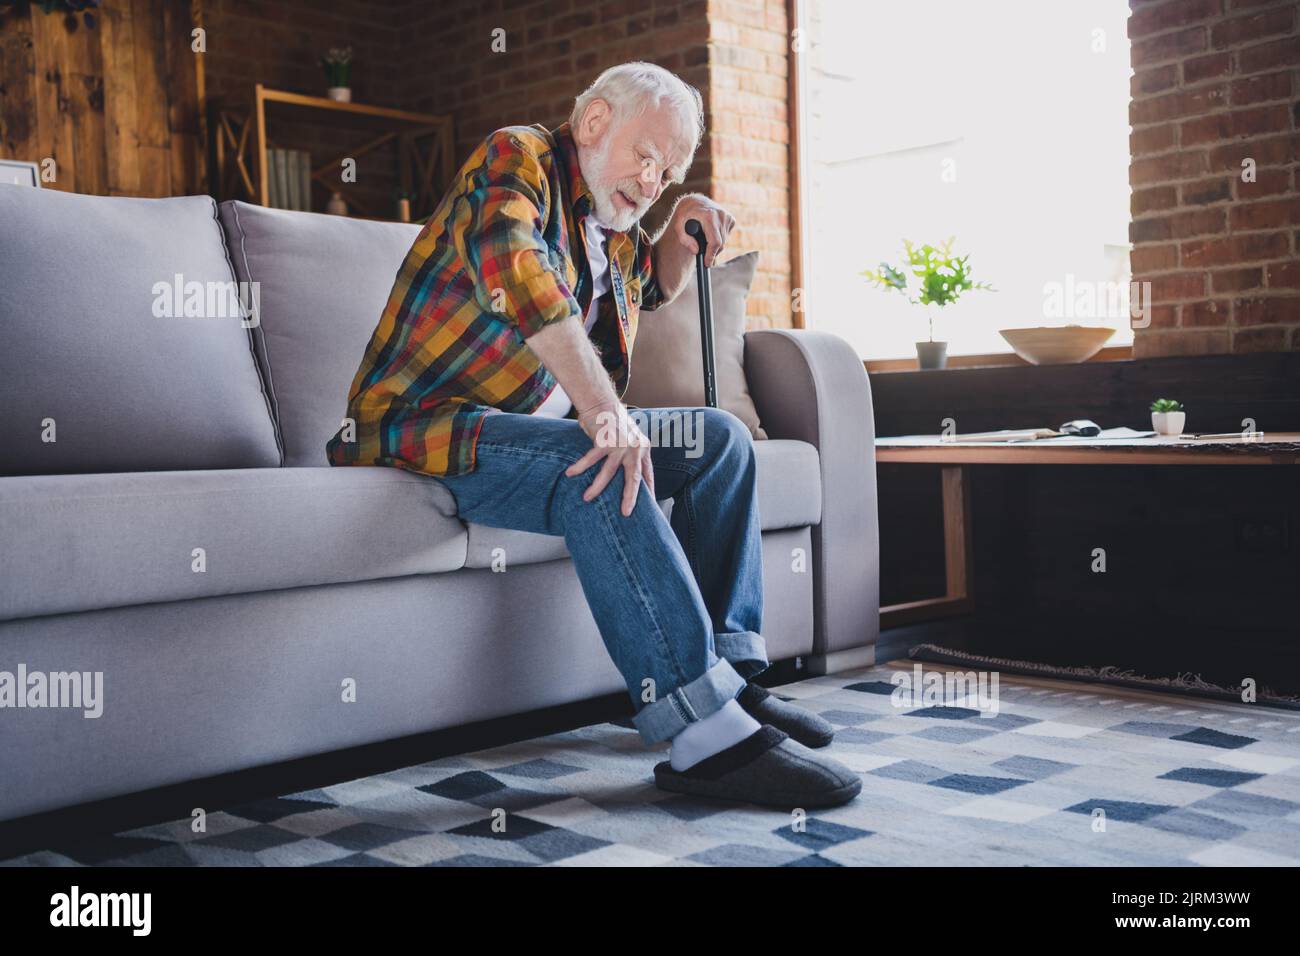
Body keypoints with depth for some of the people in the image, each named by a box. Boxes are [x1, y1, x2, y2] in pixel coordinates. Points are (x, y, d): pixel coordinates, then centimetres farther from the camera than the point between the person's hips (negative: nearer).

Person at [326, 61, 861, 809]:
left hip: (544, 426, 9)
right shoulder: (519, 159, -8)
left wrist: (681, 232, 15)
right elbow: (515, 267, -29)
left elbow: (652, 286, 40)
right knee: (602, 471, -35)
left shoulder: (611, 224, 18)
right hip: (434, 425, -9)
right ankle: (706, 734, -38)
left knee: (723, 439, 2)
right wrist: (602, 409, -40)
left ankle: (726, 669, -5)